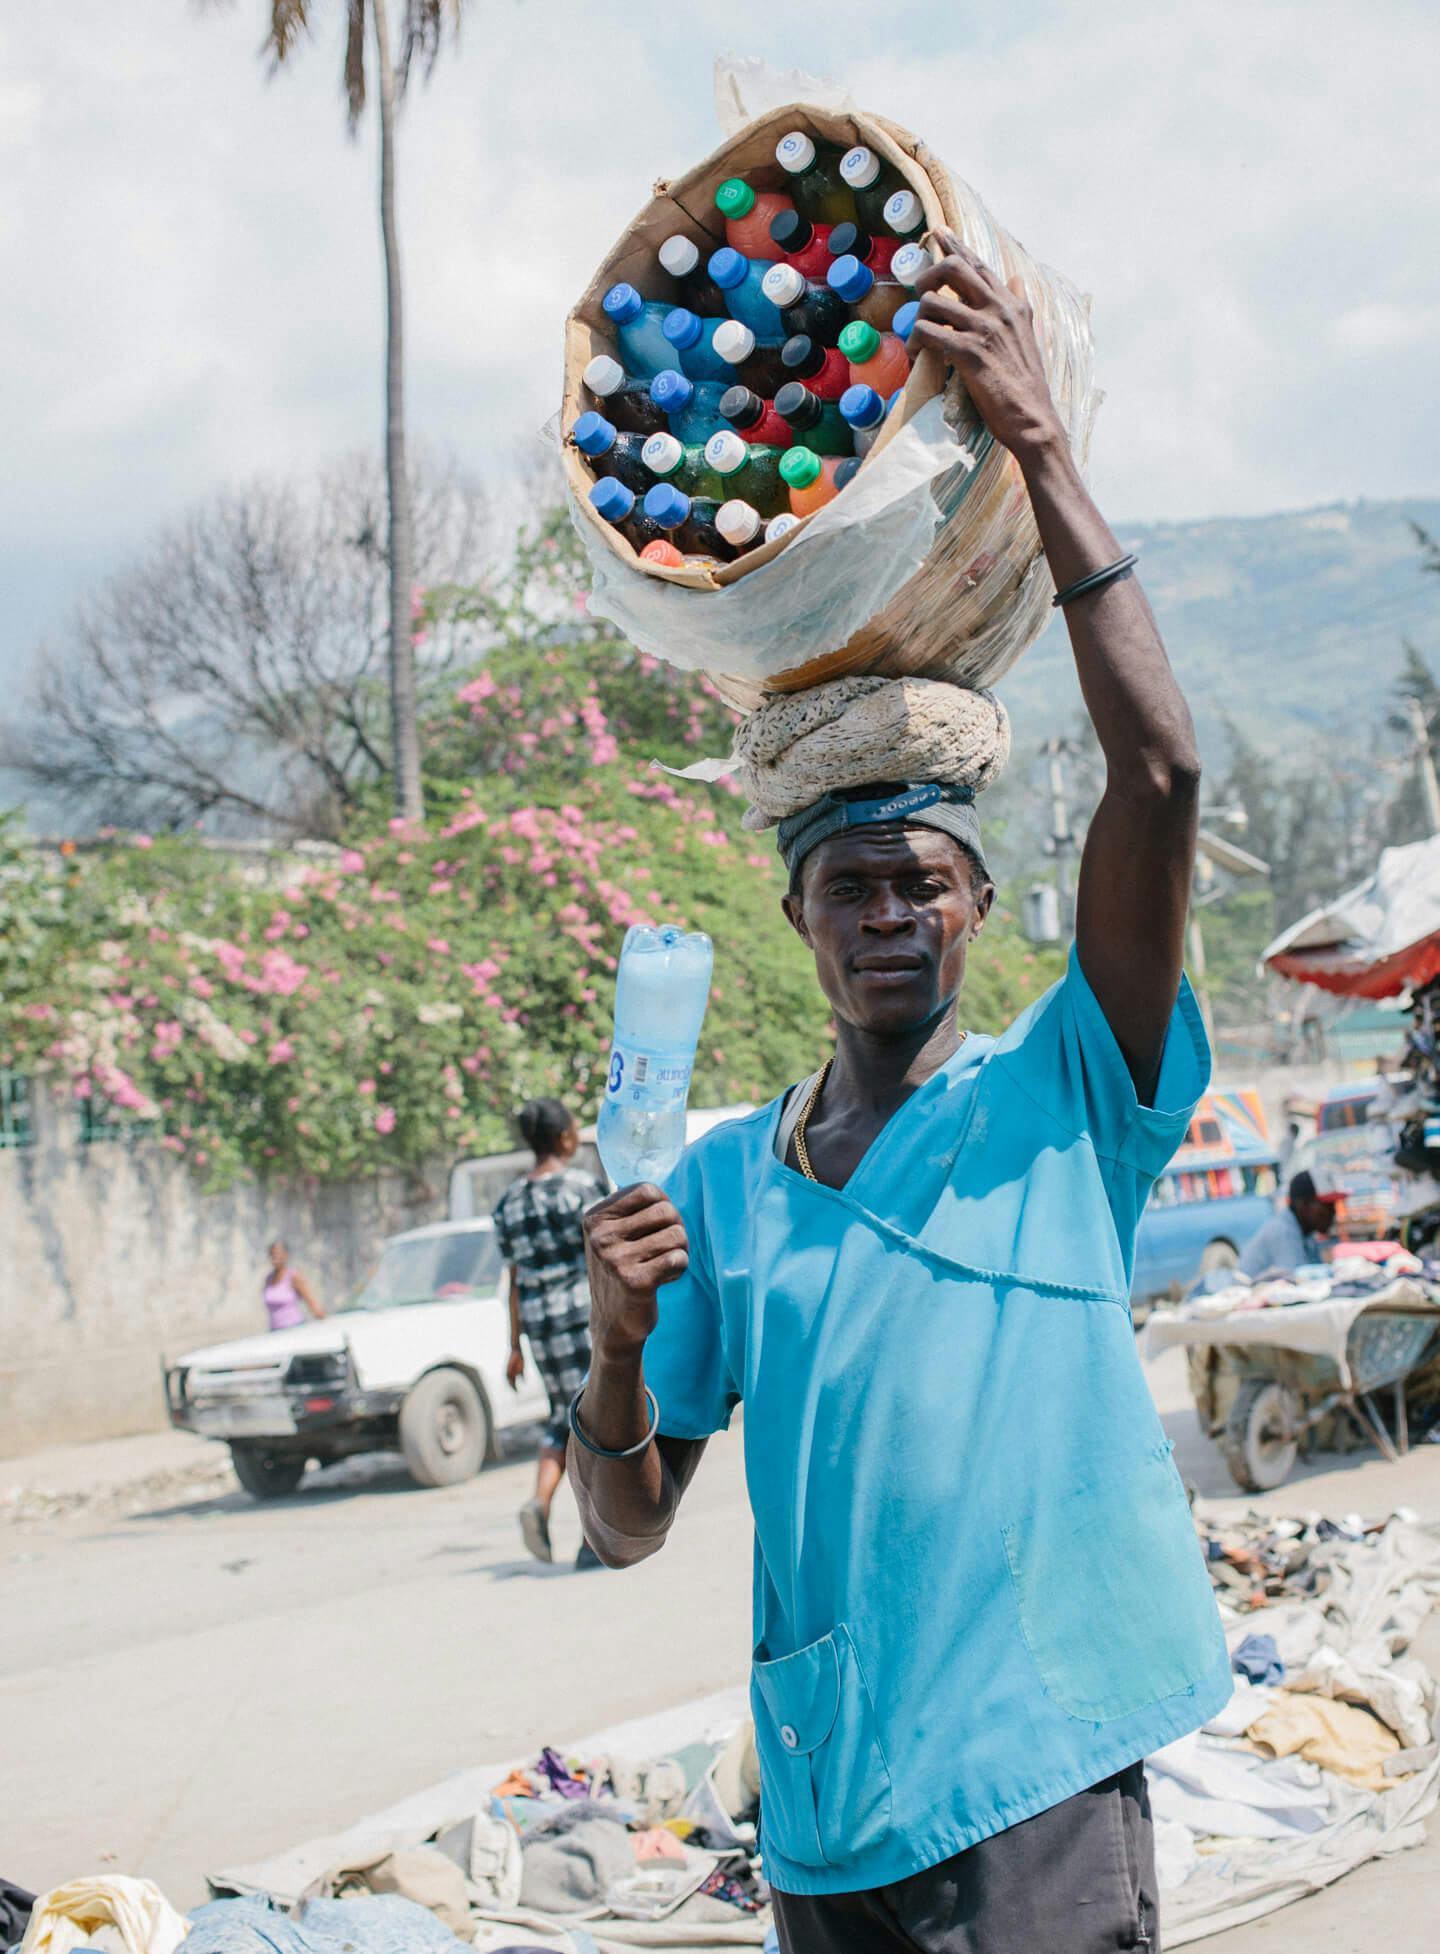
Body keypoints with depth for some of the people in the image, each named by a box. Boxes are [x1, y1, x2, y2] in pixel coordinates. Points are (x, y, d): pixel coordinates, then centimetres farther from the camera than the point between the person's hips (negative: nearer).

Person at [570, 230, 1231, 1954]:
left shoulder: (1060, 1106, -2)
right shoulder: (720, 1184, 9)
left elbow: (1157, 775, -15)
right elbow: (628, 1527, 11)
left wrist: (1039, 449, -16)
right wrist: (619, 1354, -10)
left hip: (1031, 1793, -4)